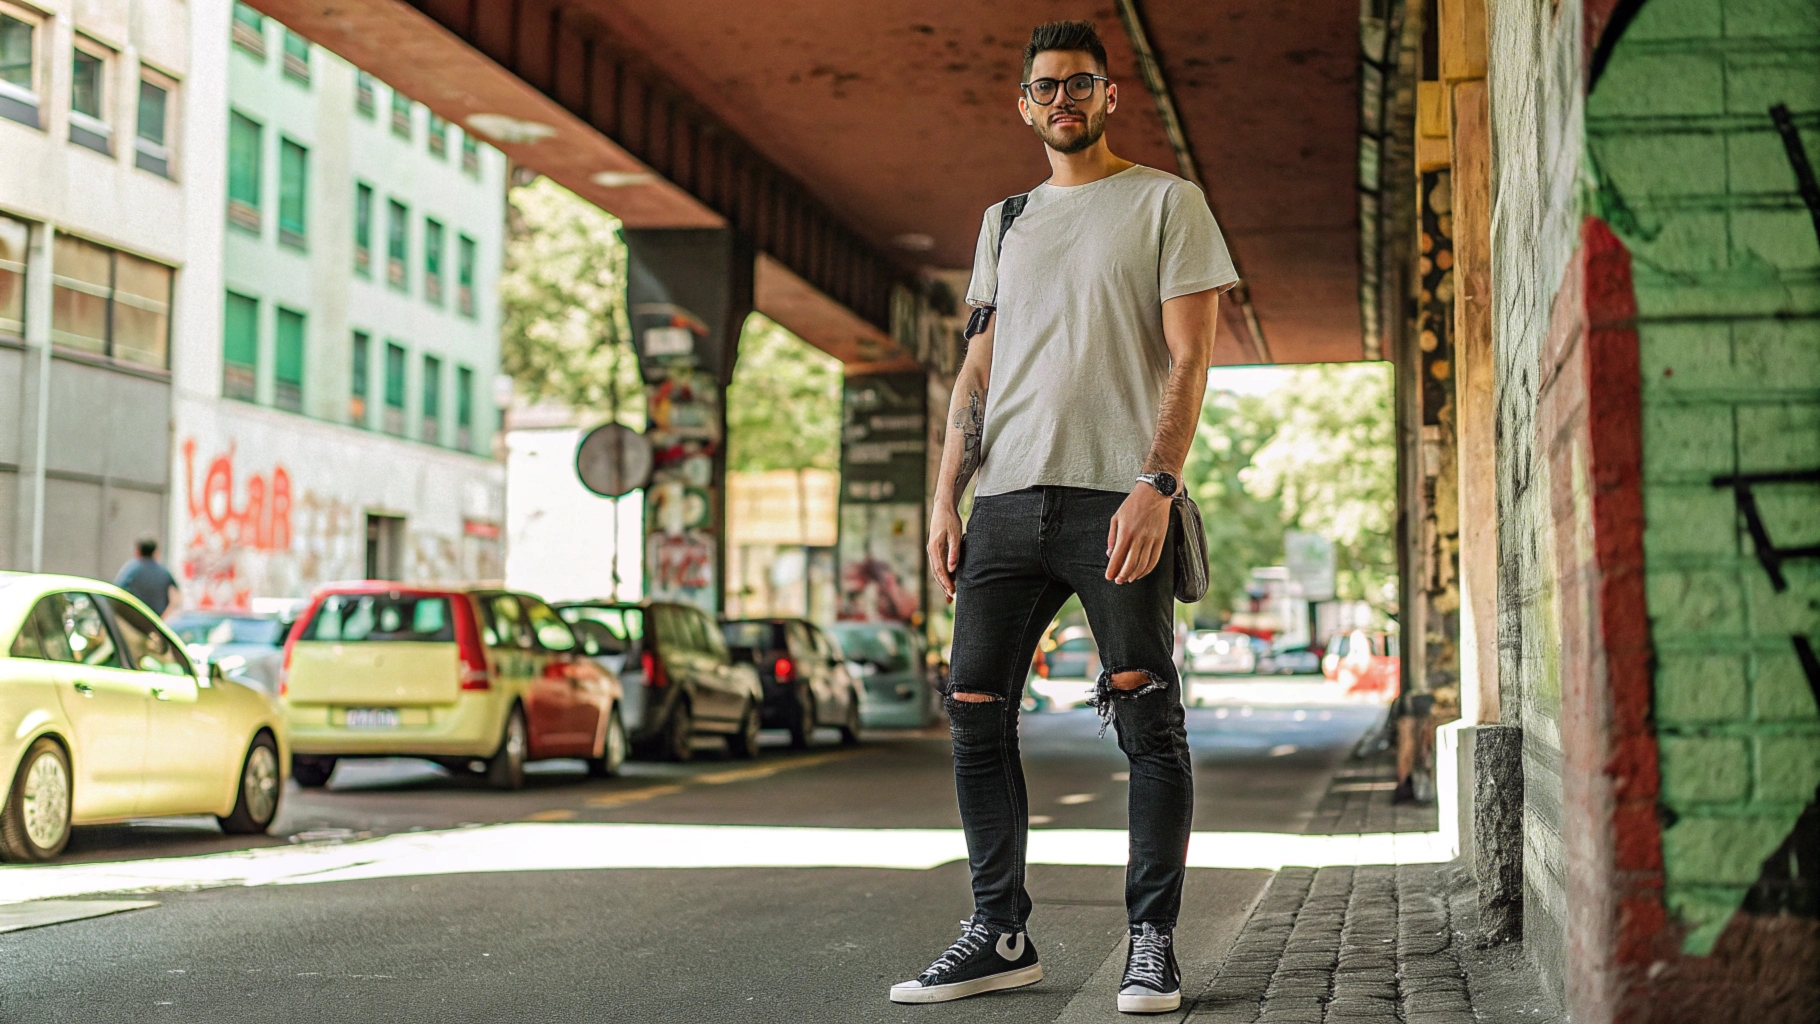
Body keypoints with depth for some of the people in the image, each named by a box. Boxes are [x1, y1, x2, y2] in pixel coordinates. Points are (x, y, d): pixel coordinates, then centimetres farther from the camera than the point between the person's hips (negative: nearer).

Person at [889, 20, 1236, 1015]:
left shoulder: (1166, 202, 5)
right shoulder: (1004, 221, 21)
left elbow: (1188, 357, -3)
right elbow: (978, 372, 19)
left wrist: (1156, 485, -16)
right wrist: (945, 502, 8)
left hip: (1116, 498, -5)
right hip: (1007, 499, 5)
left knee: (1149, 723, -4)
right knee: (976, 710, 1)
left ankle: (1151, 943, 4)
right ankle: (1001, 934, 11)